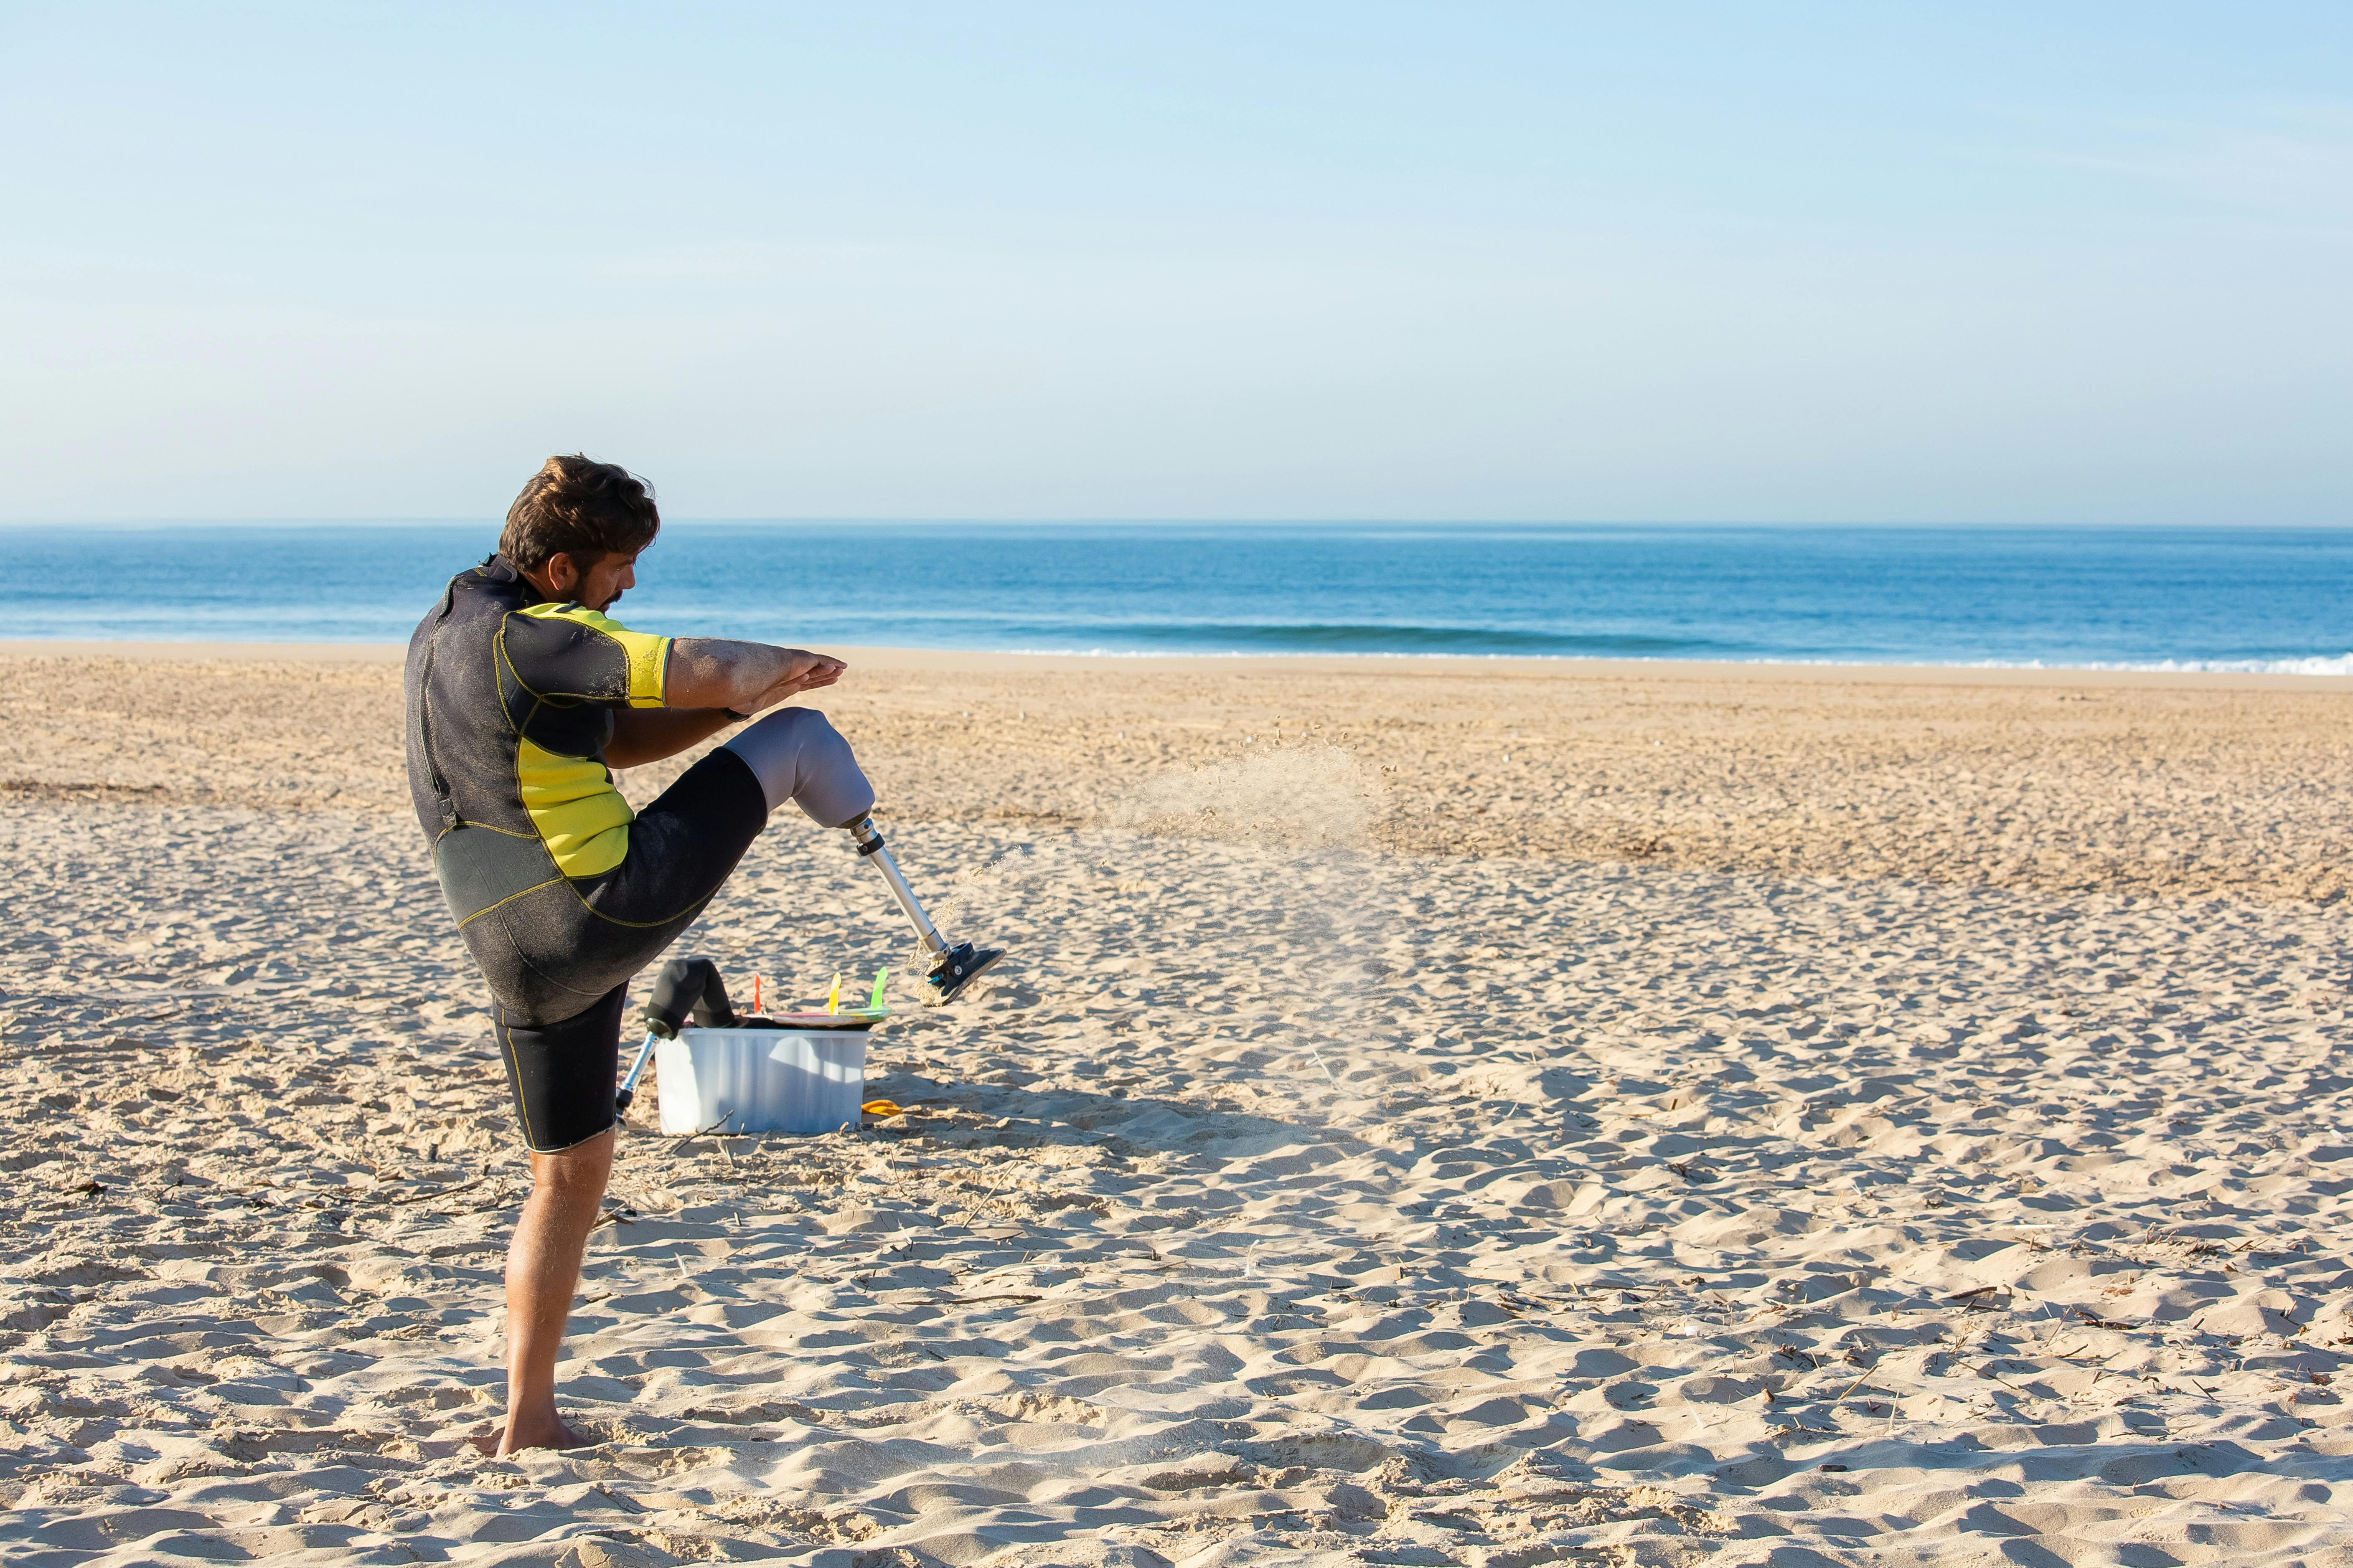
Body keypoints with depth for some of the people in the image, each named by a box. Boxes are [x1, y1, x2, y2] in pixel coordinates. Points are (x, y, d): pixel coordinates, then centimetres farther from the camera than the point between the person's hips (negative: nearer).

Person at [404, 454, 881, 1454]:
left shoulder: (443, 633, 15)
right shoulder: (531, 638, -16)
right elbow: (712, 669, -19)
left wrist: (739, 702, 13)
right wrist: (783, 669, 3)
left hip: (521, 961, 9)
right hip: (612, 903, -9)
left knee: (568, 1177, 19)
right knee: (796, 737, 9)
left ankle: (528, 1424, 21)